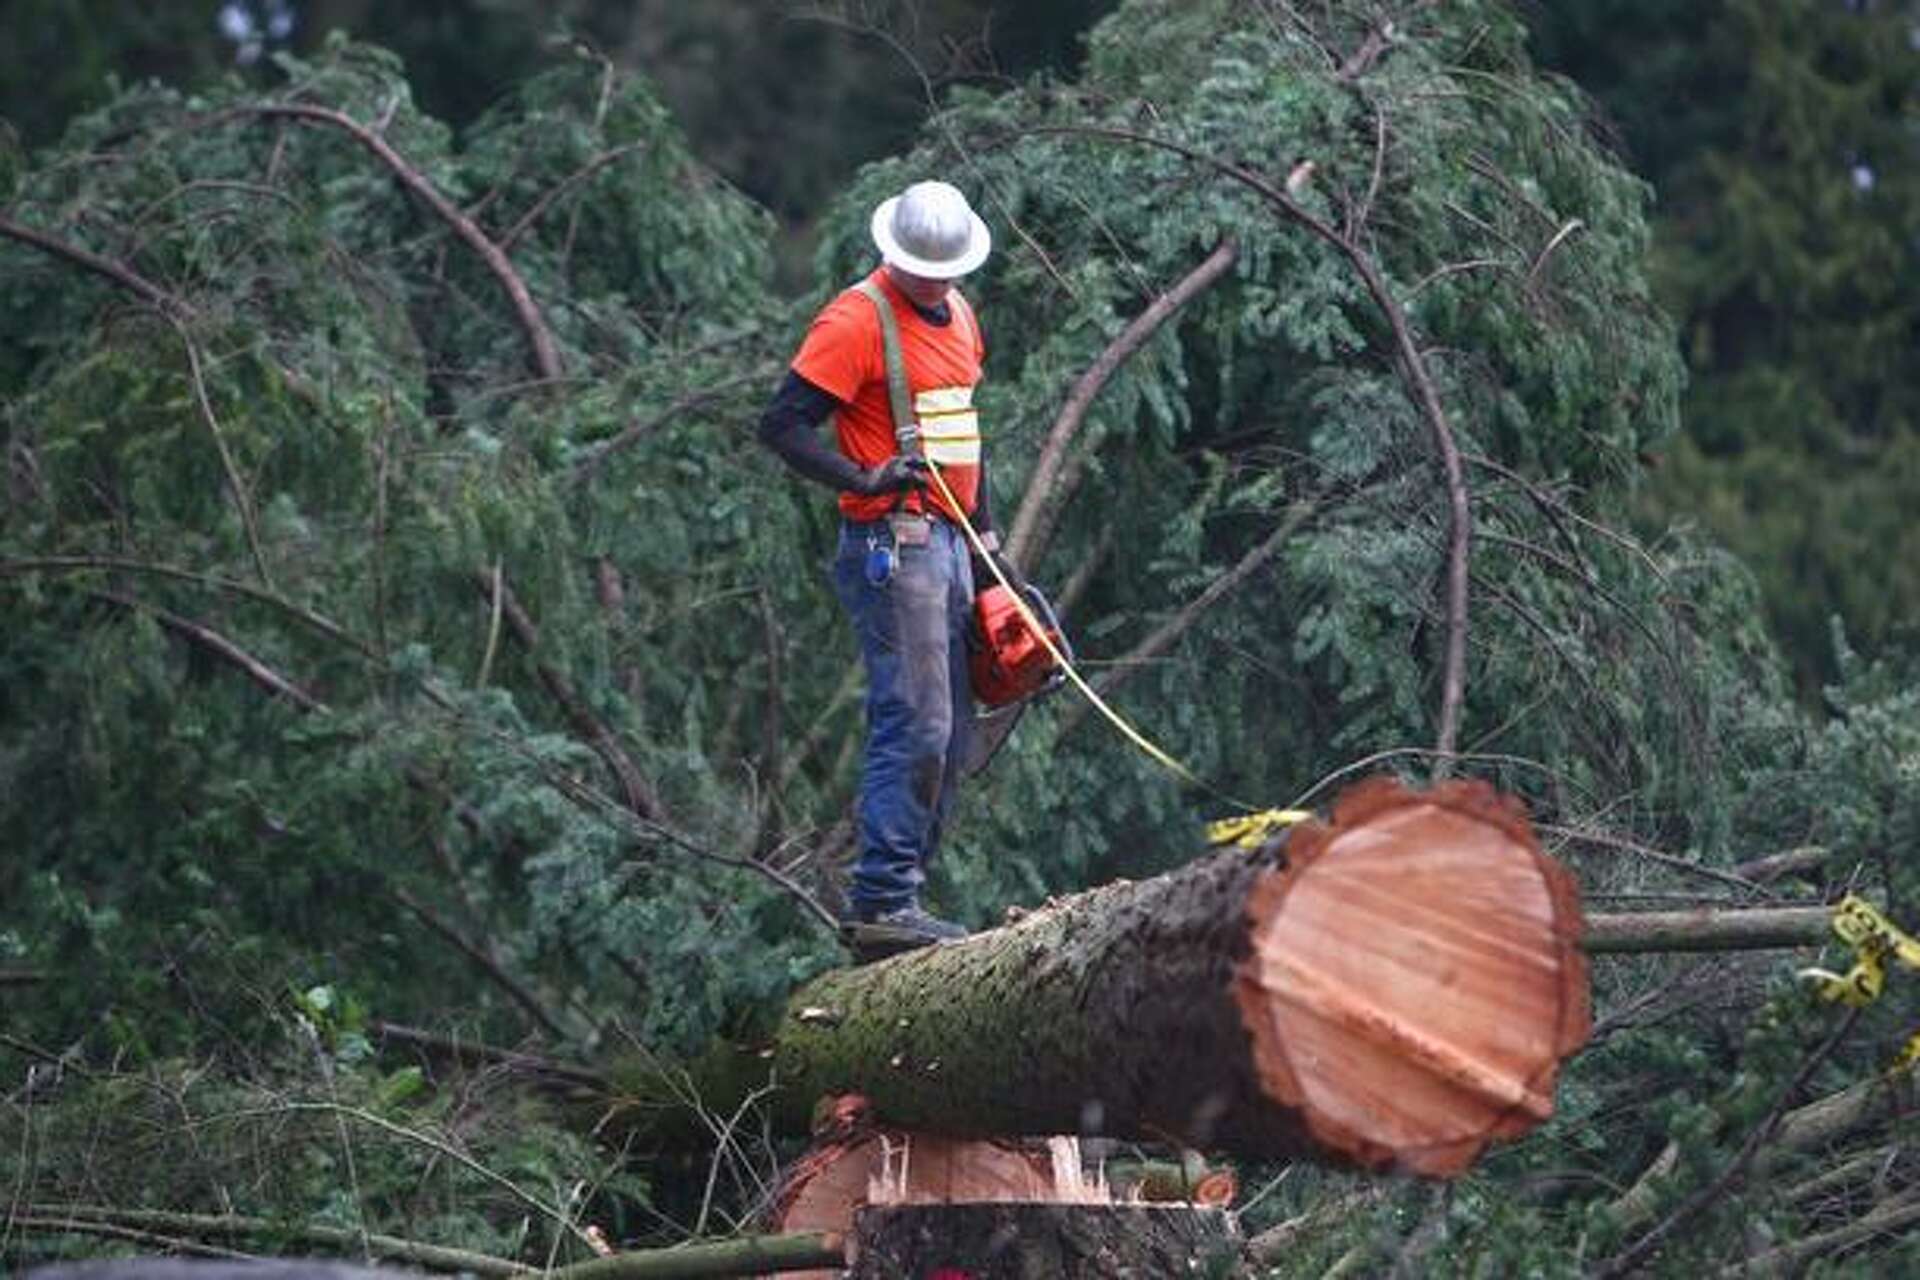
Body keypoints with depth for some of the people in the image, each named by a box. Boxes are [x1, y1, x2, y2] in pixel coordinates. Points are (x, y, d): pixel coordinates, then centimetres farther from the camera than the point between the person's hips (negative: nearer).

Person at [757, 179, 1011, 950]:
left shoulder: (957, 314, 16)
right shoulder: (857, 321, -11)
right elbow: (783, 425, -14)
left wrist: (985, 533, 22)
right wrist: (865, 478, -22)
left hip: (948, 543, 9)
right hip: (892, 544, -9)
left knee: (950, 736, 9)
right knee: (916, 726, -14)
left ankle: (896, 893, 13)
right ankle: (882, 901, -12)